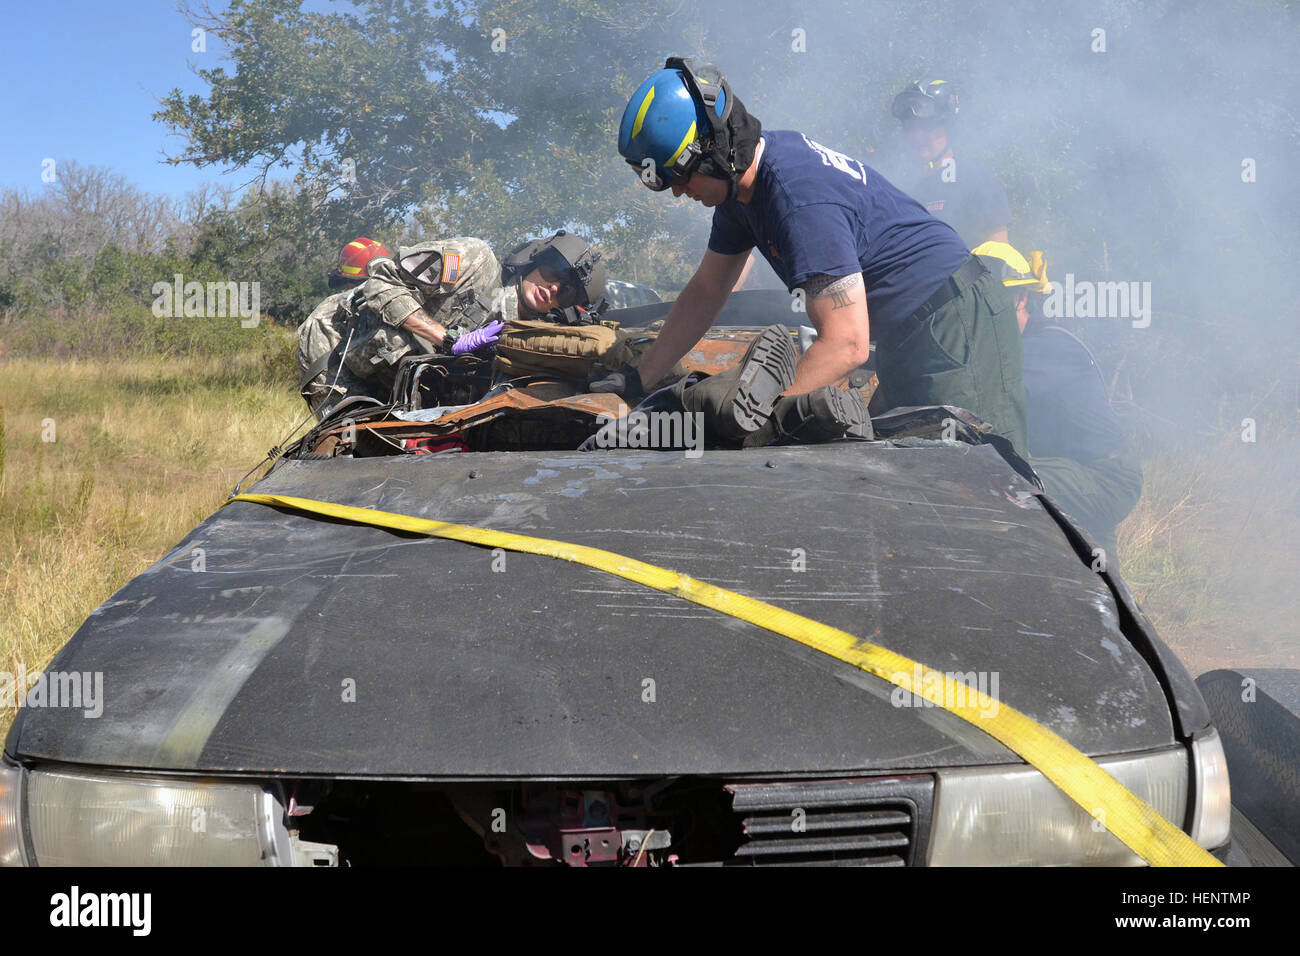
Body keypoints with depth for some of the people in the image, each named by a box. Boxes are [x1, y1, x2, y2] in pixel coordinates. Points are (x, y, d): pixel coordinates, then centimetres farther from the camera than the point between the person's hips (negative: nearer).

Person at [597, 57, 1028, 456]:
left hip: (952, 325, -10)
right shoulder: (740, 179, 1)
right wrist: (637, 380, 9)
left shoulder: (801, 201, -29)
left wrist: (760, 416, -29)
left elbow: (846, 345, -30)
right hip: (903, 337, 10)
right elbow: (706, 291, 12)